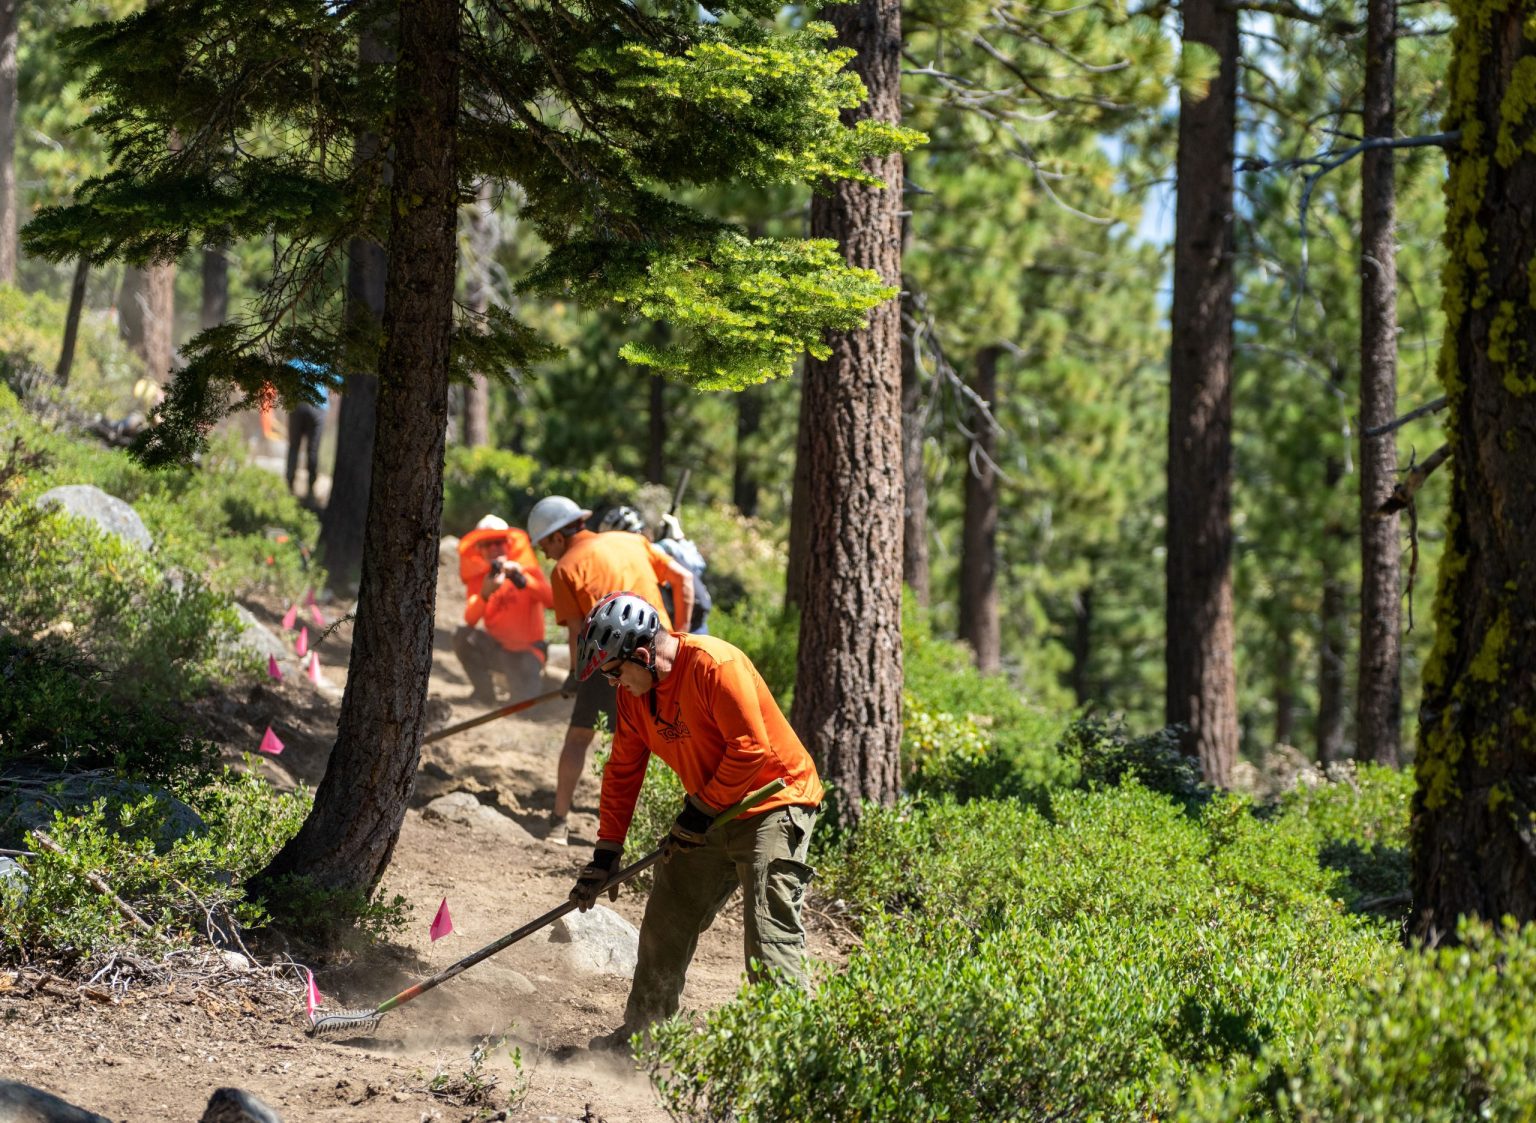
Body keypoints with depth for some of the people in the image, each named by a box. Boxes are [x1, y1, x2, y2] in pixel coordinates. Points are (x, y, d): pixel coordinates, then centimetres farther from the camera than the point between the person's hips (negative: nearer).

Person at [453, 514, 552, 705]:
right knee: (464, 636, -25)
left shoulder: (528, 569, -6)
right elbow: (470, 620, -17)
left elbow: (551, 600, -25)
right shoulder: (477, 577, -1)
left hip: (525, 651, -3)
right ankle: (484, 696, -7)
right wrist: (485, 594, -35)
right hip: (496, 648, 3)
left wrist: (522, 579, -37)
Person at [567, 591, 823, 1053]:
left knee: (770, 933, -17)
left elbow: (751, 749, -24)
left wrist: (699, 811, -15)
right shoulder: (635, 691, 2)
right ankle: (642, 1033, 27)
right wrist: (605, 855, 8)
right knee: (667, 922, 12)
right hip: (708, 816, 9)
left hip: (774, 803, -8)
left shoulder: (714, 664, -24)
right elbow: (623, 772, 10)